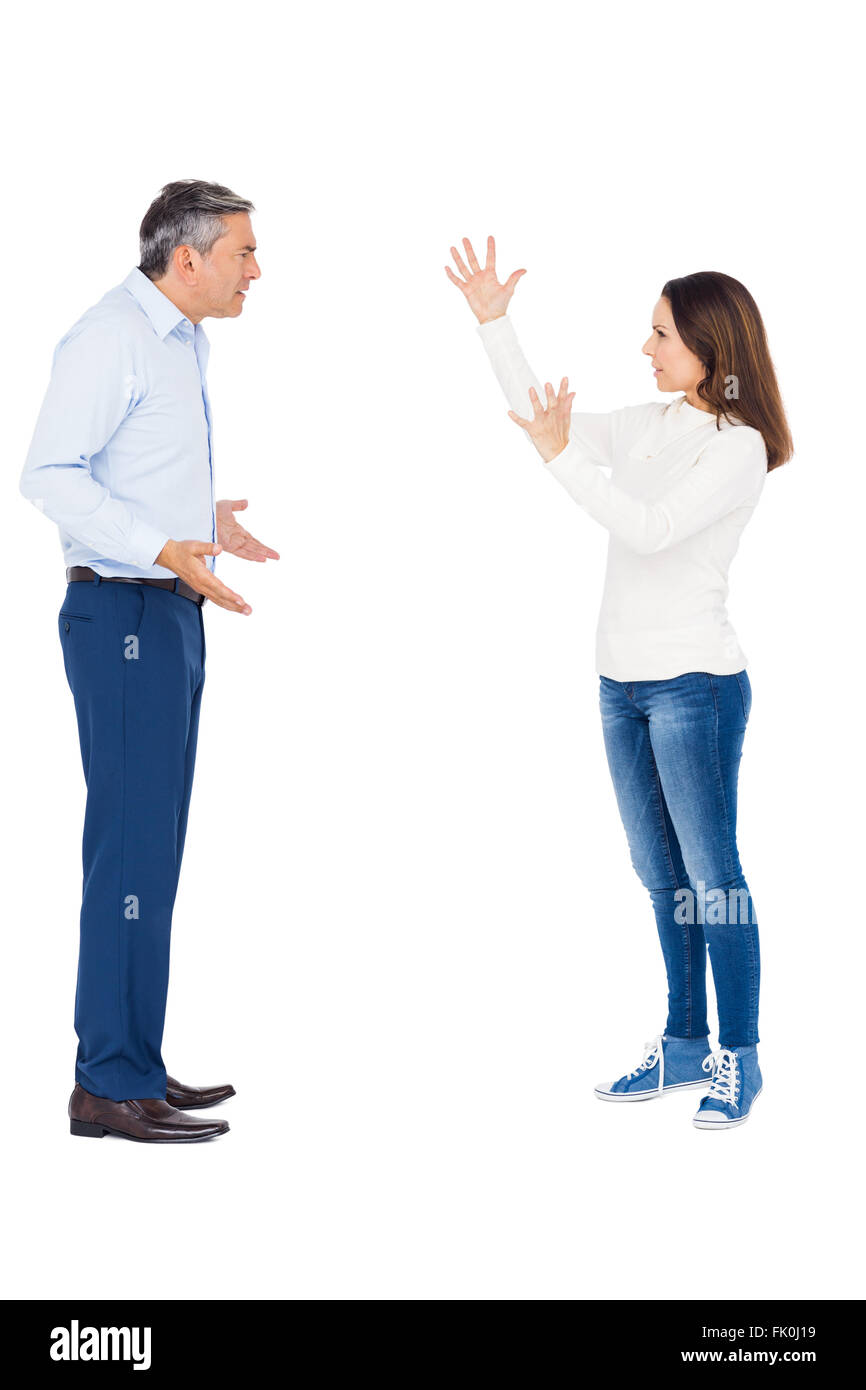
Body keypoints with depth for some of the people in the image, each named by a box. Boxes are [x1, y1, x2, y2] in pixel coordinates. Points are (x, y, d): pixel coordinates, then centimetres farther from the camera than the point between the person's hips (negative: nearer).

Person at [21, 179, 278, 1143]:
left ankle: (129, 1063, 21)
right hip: (124, 611, -10)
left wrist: (205, 520, 20)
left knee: (154, 844, 12)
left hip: (170, 612, 10)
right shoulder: (112, 337, -13)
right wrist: (165, 547, -27)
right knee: (133, 842, -8)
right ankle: (110, 1087, -1)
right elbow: (50, 475, -20)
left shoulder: (182, 340, 17)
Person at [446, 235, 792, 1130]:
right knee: (663, 876, 14)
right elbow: (542, 420, 16)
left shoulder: (740, 446, -11)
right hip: (621, 680, 8)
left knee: (712, 873, -1)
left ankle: (740, 1057, 10)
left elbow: (649, 528, -21)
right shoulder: (651, 424, 11)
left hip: (695, 683, -8)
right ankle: (684, 1045, 24)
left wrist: (563, 457, -23)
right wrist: (492, 323, 11)